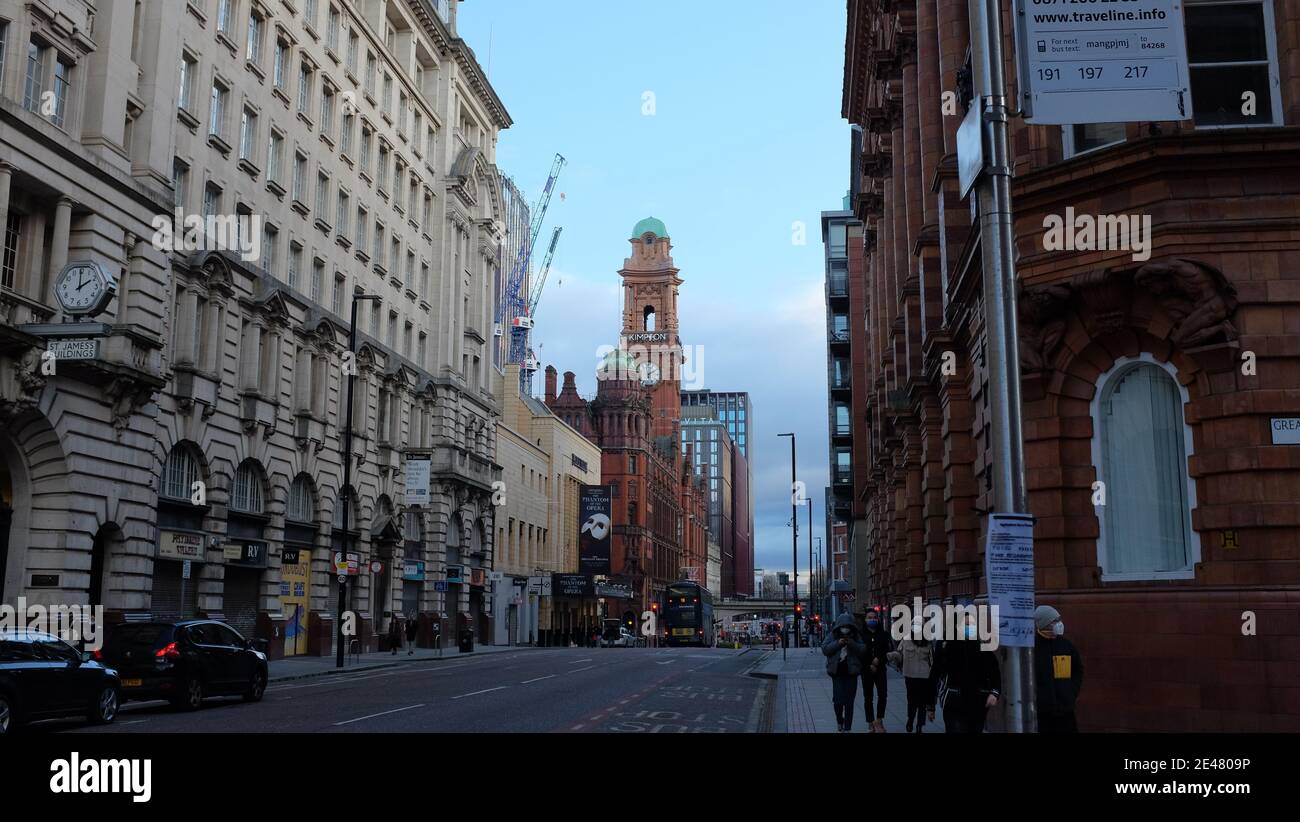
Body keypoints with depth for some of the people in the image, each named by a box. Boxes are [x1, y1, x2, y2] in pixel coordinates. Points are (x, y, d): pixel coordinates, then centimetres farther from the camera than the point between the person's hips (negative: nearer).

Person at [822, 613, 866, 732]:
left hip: (851, 673, 1)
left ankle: (847, 728, 10)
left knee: (849, 702, 1)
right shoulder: (833, 636, 3)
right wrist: (837, 643, -17)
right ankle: (839, 721, 19)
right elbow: (824, 649, -5)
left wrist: (852, 644, -19)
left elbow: (863, 650, -4)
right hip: (837, 673, -1)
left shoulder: (856, 637, 4)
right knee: (838, 699, -9)